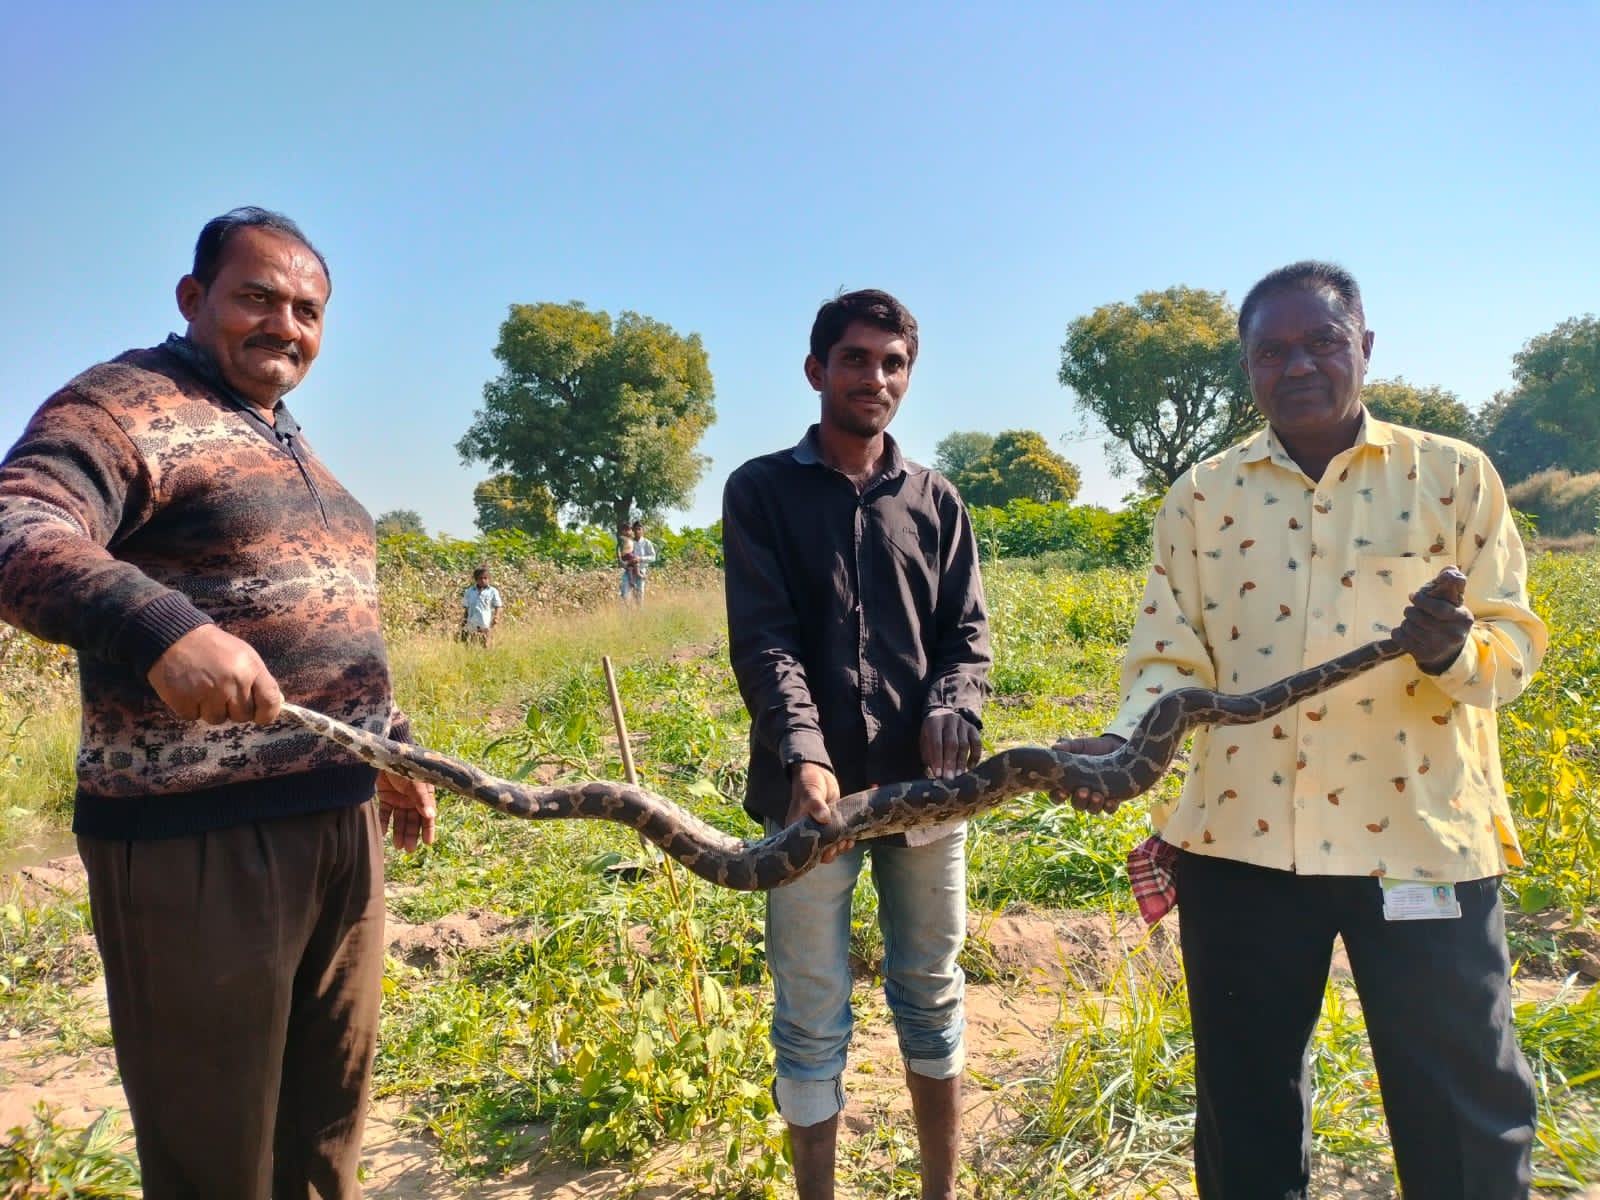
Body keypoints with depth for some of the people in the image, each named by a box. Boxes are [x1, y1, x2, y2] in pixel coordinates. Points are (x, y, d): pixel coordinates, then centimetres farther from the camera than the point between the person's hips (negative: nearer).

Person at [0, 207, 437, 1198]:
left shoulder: (291, 446, 19)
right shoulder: (130, 405, -8)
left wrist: (394, 753, 24)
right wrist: (158, 629, -41)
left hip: (340, 824, 8)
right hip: (197, 839, -8)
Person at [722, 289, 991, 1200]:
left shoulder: (936, 501, 11)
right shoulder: (762, 491, 2)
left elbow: (969, 634, 7)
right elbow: (763, 638, -9)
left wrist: (954, 707, -15)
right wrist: (803, 751, -24)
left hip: (926, 783, 3)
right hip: (815, 787, -3)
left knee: (933, 998, 15)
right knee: (813, 1016, 7)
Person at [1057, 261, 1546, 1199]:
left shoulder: (1454, 474, 3)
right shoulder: (1202, 498, 5)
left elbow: (1516, 640, 1)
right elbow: (1174, 659, 2)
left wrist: (1455, 651, -22)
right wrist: (1127, 741, -18)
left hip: (1422, 838, -1)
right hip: (1242, 840, 2)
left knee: (1464, 1107, 10)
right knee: (1245, 1104, 16)